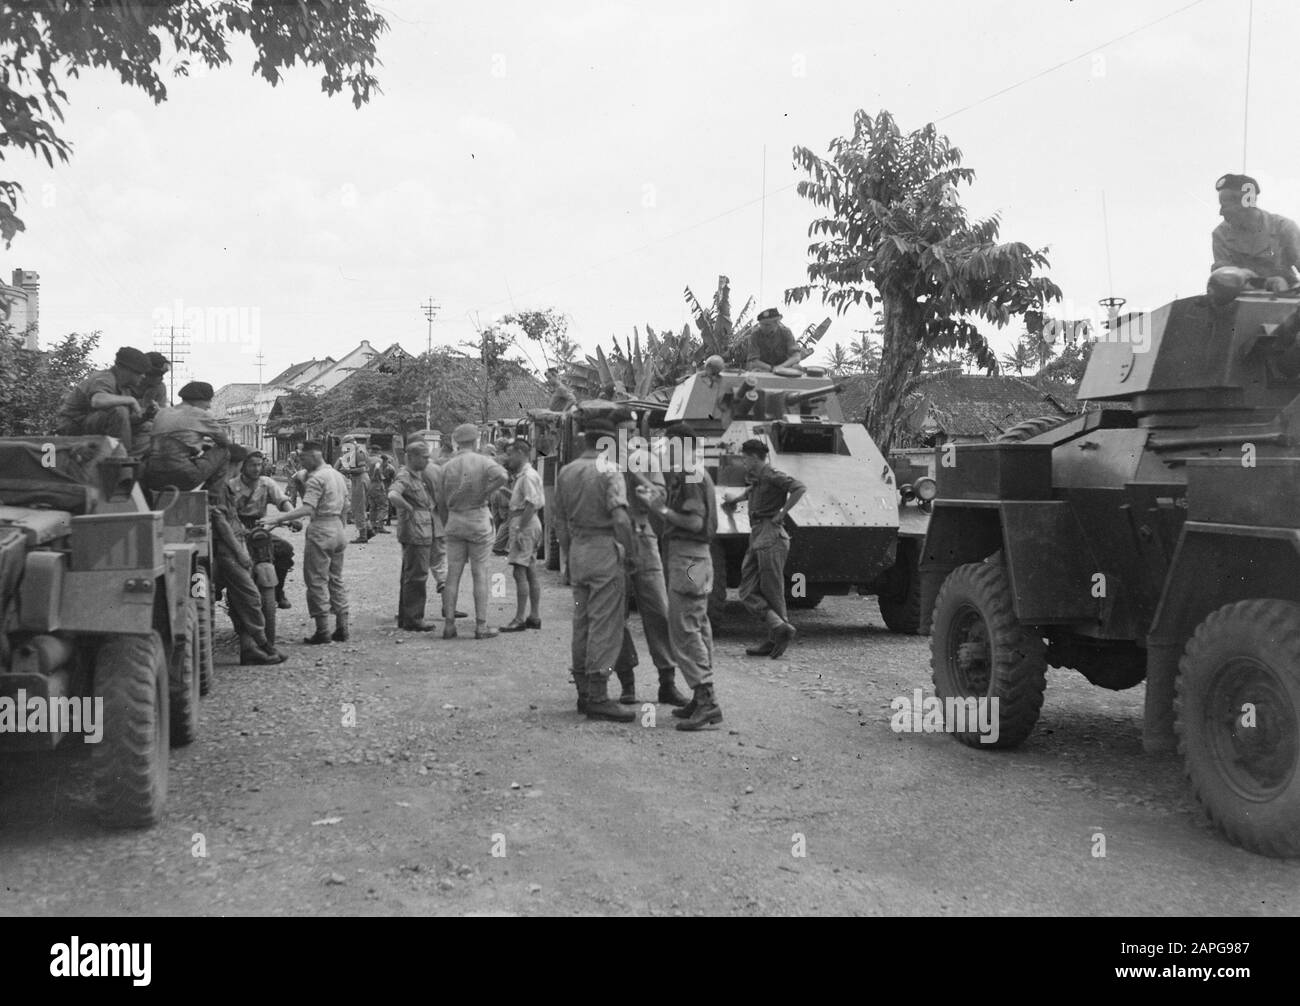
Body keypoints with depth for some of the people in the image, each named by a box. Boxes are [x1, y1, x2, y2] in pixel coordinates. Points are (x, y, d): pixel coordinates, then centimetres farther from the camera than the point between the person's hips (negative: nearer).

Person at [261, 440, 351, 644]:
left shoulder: (316, 478, -14)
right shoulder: (338, 476, 14)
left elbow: (307, 508, -25)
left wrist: (277, 519, -28)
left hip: (320, 530, -9)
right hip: (338, 528, 9)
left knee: (317, 581, -2)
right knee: (336, 579, 14)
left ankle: (322, 630, -3)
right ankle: (341, 629, 13)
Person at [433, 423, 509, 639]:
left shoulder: (446, 468, 6)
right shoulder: (483, 462, -4)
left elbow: (440, 503, 9)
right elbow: (501, 476, -25)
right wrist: (485, 494, -11)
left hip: (454, 522, 3)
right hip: (478, 520, -3)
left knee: (452, 575, 7)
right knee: (480, 575, 1)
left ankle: (449, 624, 7)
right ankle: (481, 626, 2)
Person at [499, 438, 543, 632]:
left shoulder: (528, 476, -14)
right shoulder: (522, 475, 17)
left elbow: (531, 504, -22)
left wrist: (520, 529, -23)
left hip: (525, 526, -11)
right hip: (524, 526, 11)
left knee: (520, 572, -10)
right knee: (530, 573, 12)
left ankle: (520, 619, -10)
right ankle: (534, 616, 16)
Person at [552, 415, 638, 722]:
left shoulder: (565, 473, 10)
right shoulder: (608, 472, -10)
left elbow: (560, 521, 14)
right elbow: (620, 518, -19)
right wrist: (630, 549, -6)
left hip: (577, 551, 7)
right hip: (605, 551, -7)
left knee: (581, 624, 13)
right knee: (605, 626, -5)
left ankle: (583, 692, 19)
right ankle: (597, 697, -6)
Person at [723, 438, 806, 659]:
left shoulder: (772, 476, -9)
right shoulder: (756, 478, 18)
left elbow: (799, 488, -24)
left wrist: (782, 513, -19)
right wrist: (736, 499, 50)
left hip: (770, 536, -9)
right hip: (756, 537, 9)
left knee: (772, 591, -3)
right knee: (747, 593, 0)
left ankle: (774, 640, 3)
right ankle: (779, 627, -6)